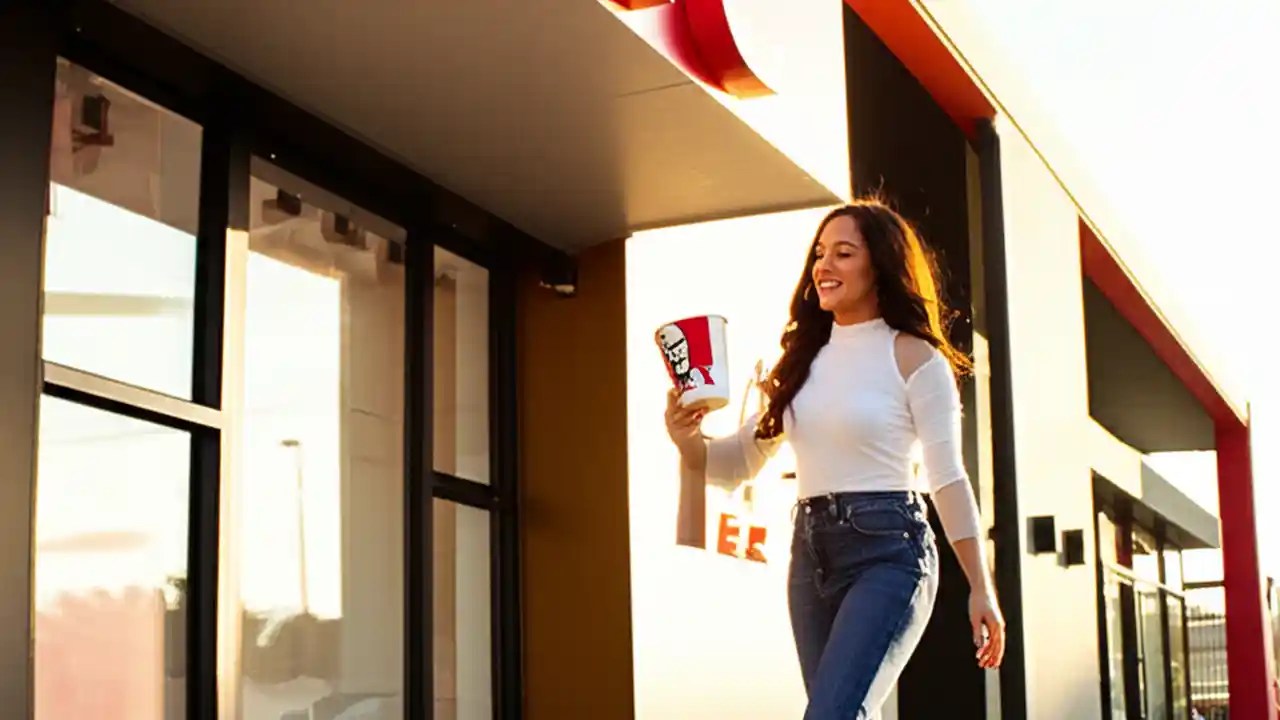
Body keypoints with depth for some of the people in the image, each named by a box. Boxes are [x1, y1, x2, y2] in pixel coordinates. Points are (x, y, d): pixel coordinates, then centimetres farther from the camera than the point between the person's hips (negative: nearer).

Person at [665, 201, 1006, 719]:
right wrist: (687, 440, -9)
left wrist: (981, 589, -5)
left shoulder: (914, 357, -3)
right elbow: (737, 463, 13)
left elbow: (948, 478, -4)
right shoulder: (801, 359, 13)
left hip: (887, 551, -7)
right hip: (810, 554, 7)